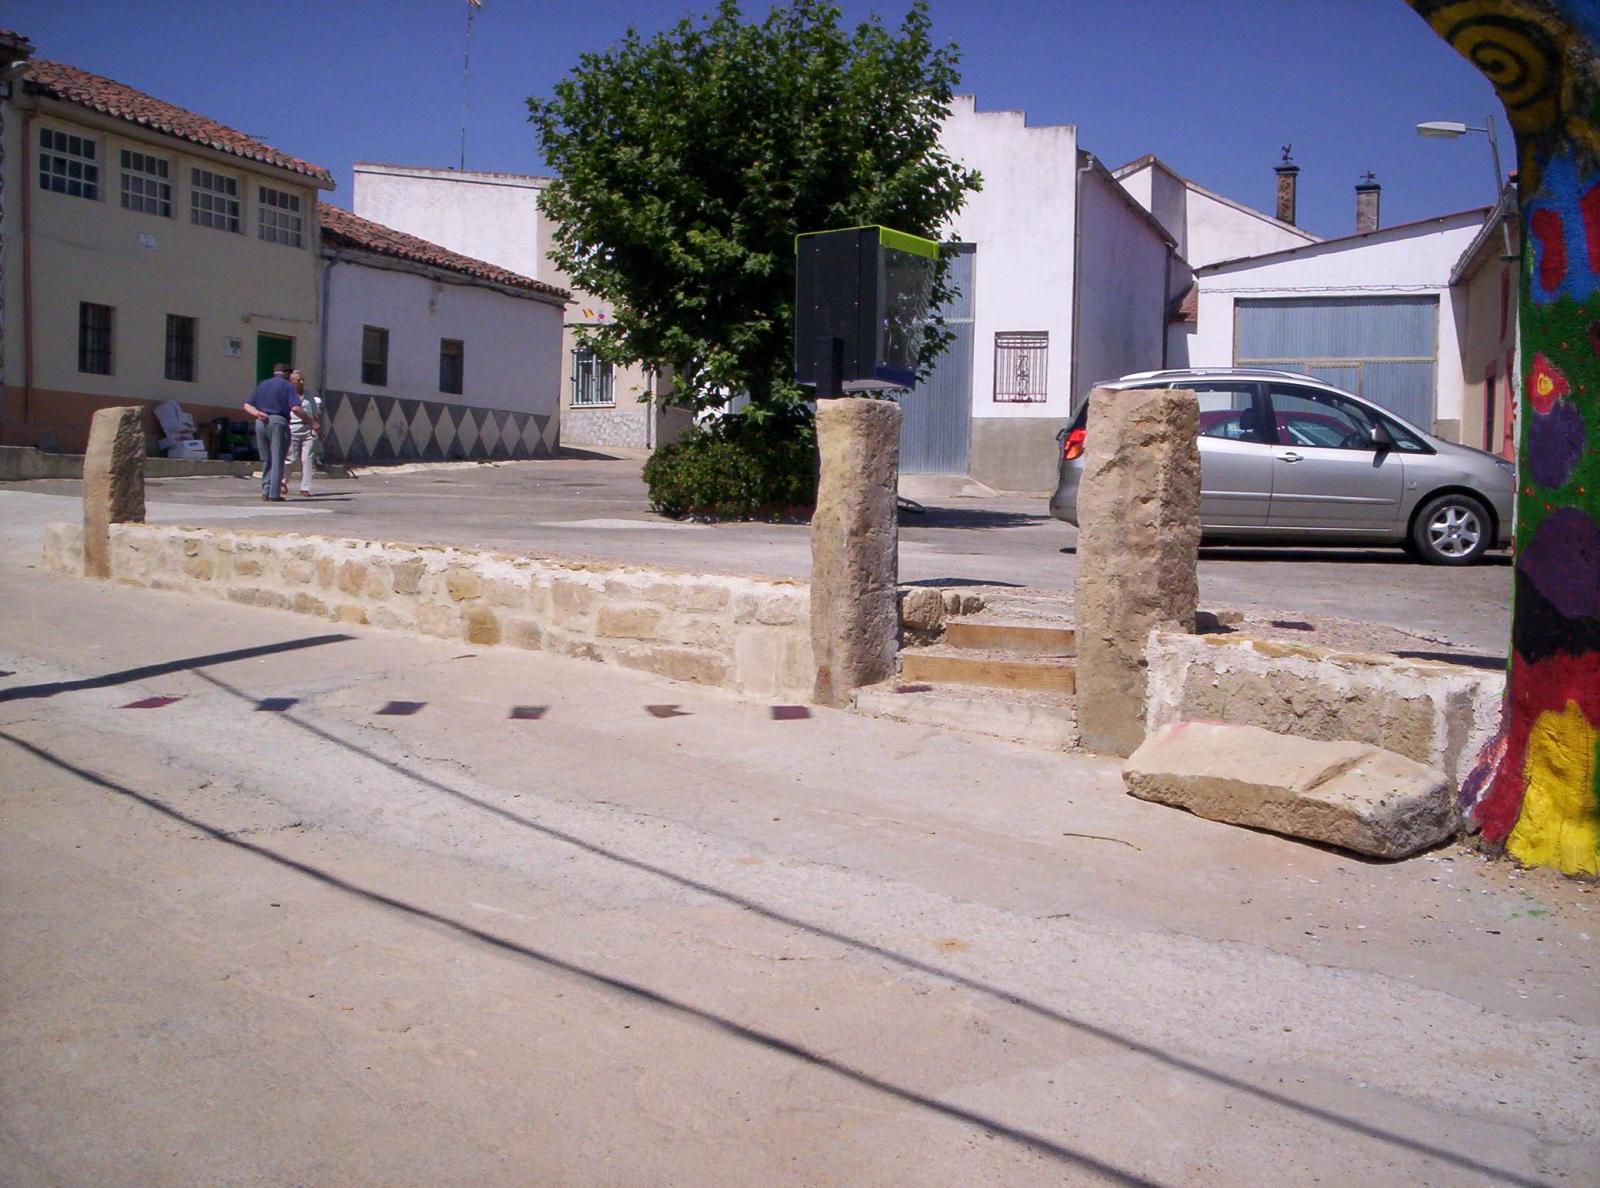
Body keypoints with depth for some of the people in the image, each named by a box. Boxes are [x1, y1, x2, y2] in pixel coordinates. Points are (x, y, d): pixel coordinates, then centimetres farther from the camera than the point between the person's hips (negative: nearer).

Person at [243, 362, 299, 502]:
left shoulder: (261, 384, 20)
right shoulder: (287, 385, 3)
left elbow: (247, 405, 12)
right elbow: (295, 408, -10)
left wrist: (257, 413, -5)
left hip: (261, 422, 5)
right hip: (278, 421, -5)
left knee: (266, 460, 13)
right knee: (277, 460, -2)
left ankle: (265, 492, 8)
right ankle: (274, 495, -5)